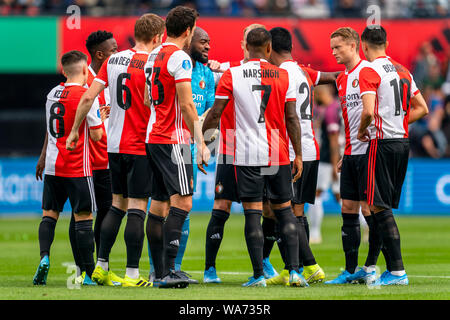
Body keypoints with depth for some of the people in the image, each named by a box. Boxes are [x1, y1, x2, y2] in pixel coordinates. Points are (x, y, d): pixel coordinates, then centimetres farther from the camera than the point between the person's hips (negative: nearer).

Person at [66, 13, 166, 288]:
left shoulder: (113, 61, 7)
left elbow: (88, 97, 5)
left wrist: (75, 131, 14)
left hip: (115, 145, 6)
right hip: (140, 146, -6)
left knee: (117, 205, 15)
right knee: (137, 208, -4)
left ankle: (102, 265, 15)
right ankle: (132, 274, -5)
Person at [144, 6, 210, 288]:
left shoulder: (154, 56, 15)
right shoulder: (180, 58, -11)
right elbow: (186, 104, -16)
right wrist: (200, 141, -14)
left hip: (153, 136, 9)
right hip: (173, 140, -9)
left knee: (159, 206, 8)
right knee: (182, 202, -12)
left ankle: (160, 271, 9)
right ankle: (168, 271, -20)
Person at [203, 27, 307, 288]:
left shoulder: (232, 75, -2)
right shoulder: (284, 76, 2)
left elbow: (215, 114, -1)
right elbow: (291, 118, 1)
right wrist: (298, 154, 7)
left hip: (247, 156, -1)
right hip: (278, 155, 1)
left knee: (253, 212, 0)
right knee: (285, 210, 11)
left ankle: (259, 275, -3)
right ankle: (295, 270, 2)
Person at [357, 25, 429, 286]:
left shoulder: (369, 72, -10)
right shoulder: (402, 71, 13)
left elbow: (369, 111, -22)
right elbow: (422, 109, 16)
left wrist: (362, 130, -3)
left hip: (382, 144, -8)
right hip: (403, 142, 8)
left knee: (379, 207, -6)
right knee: (387, 207, 13)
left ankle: (398, 271, -11)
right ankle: (393, 268, 13)